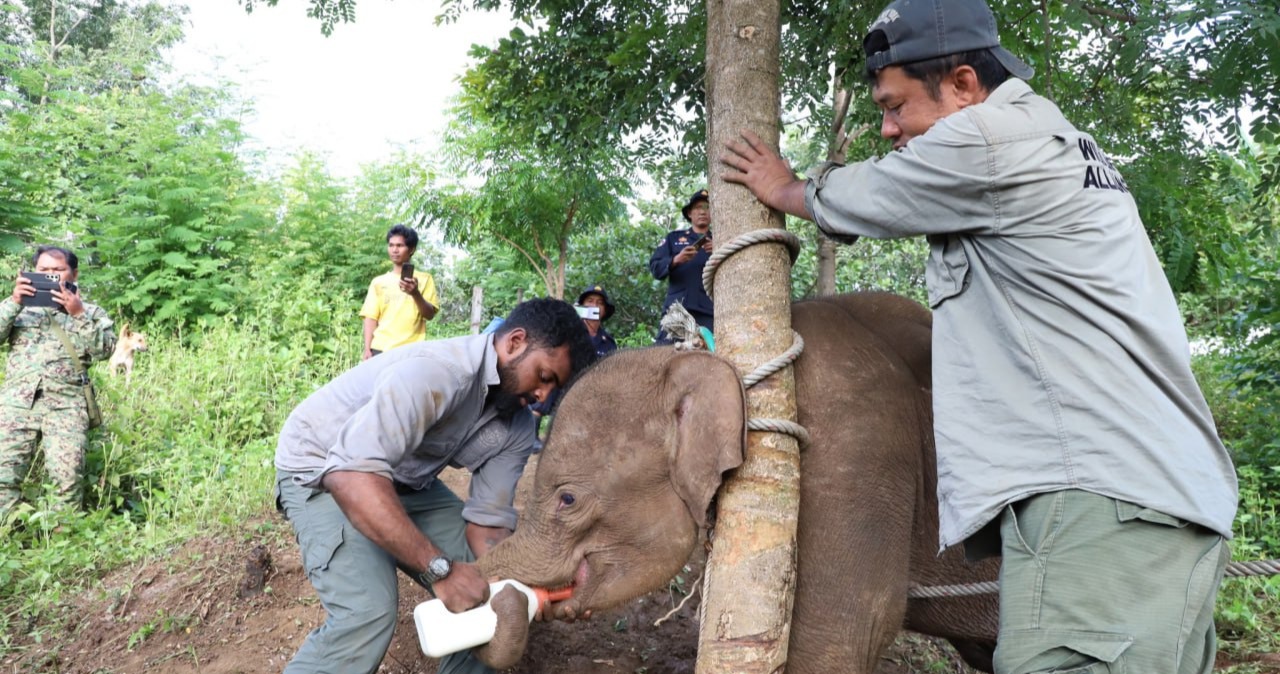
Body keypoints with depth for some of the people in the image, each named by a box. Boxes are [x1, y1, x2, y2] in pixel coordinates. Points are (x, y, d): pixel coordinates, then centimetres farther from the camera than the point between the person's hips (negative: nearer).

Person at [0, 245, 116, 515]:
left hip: (66, 404, -2)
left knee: (67, 478, -12)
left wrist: (79, 314, -9)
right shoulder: (22, 307, 21)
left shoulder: (92, 312, 16)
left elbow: (104, 350, 1)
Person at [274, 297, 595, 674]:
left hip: (407, 483, 7)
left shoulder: (517, 427, -8)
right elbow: (351, 473, -44)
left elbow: (487, 521, -6)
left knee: (489, 590, -1)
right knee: (369, 613, -26)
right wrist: (441, 569, -45)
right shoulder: (436, 371, -34)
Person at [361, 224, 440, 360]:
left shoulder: (424, 279, 11)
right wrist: (367, 349, -2)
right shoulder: (378, 282, 16)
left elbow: (430, 314, 0)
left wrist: (415, 293, -18)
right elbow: (371, 317, 11)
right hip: (380, 349, 2)